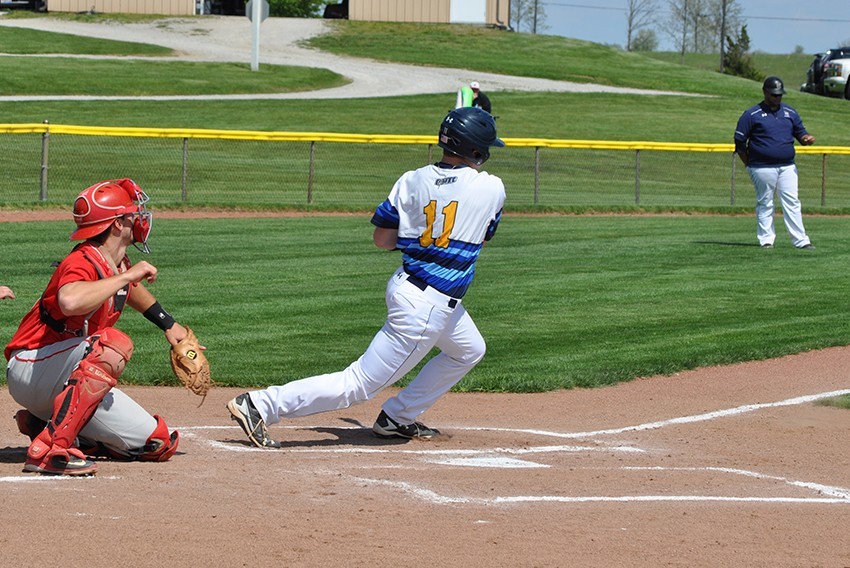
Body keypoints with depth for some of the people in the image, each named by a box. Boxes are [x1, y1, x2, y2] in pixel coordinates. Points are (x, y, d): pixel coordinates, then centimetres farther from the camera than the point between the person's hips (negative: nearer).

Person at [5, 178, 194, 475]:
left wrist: (168, 324, 37)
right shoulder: (82, 263, -21)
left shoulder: (119, 265, 7)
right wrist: (126, 275, -35)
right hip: (31, 370, -9)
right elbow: (70, 302, -47)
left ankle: (43, 424, 12)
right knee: (114, 344, -35)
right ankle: (50, 448, -35)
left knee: (158, 444, 2)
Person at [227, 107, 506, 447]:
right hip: (428, 306, -8)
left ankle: (396, 419, 31)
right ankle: (260, 405, -11)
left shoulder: (412, 181, 0)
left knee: (469, 351, 31)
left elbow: (382, 238, 2)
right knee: (359, 384, -5)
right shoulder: (492, 189, -11)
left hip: (404, 284, 8)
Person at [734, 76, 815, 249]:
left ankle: (801, 240, -2)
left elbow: (800, 132, 18)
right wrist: (749, 165, -1)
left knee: (792, 202, -1)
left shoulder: (790, 113, 14)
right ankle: (766, 240, 9)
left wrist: (807, 138, -7)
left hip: (787, 167, 4)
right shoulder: (752, 115, -2)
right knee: (765, 204, 2)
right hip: (763, 168, -4)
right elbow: (740, 142, -1)